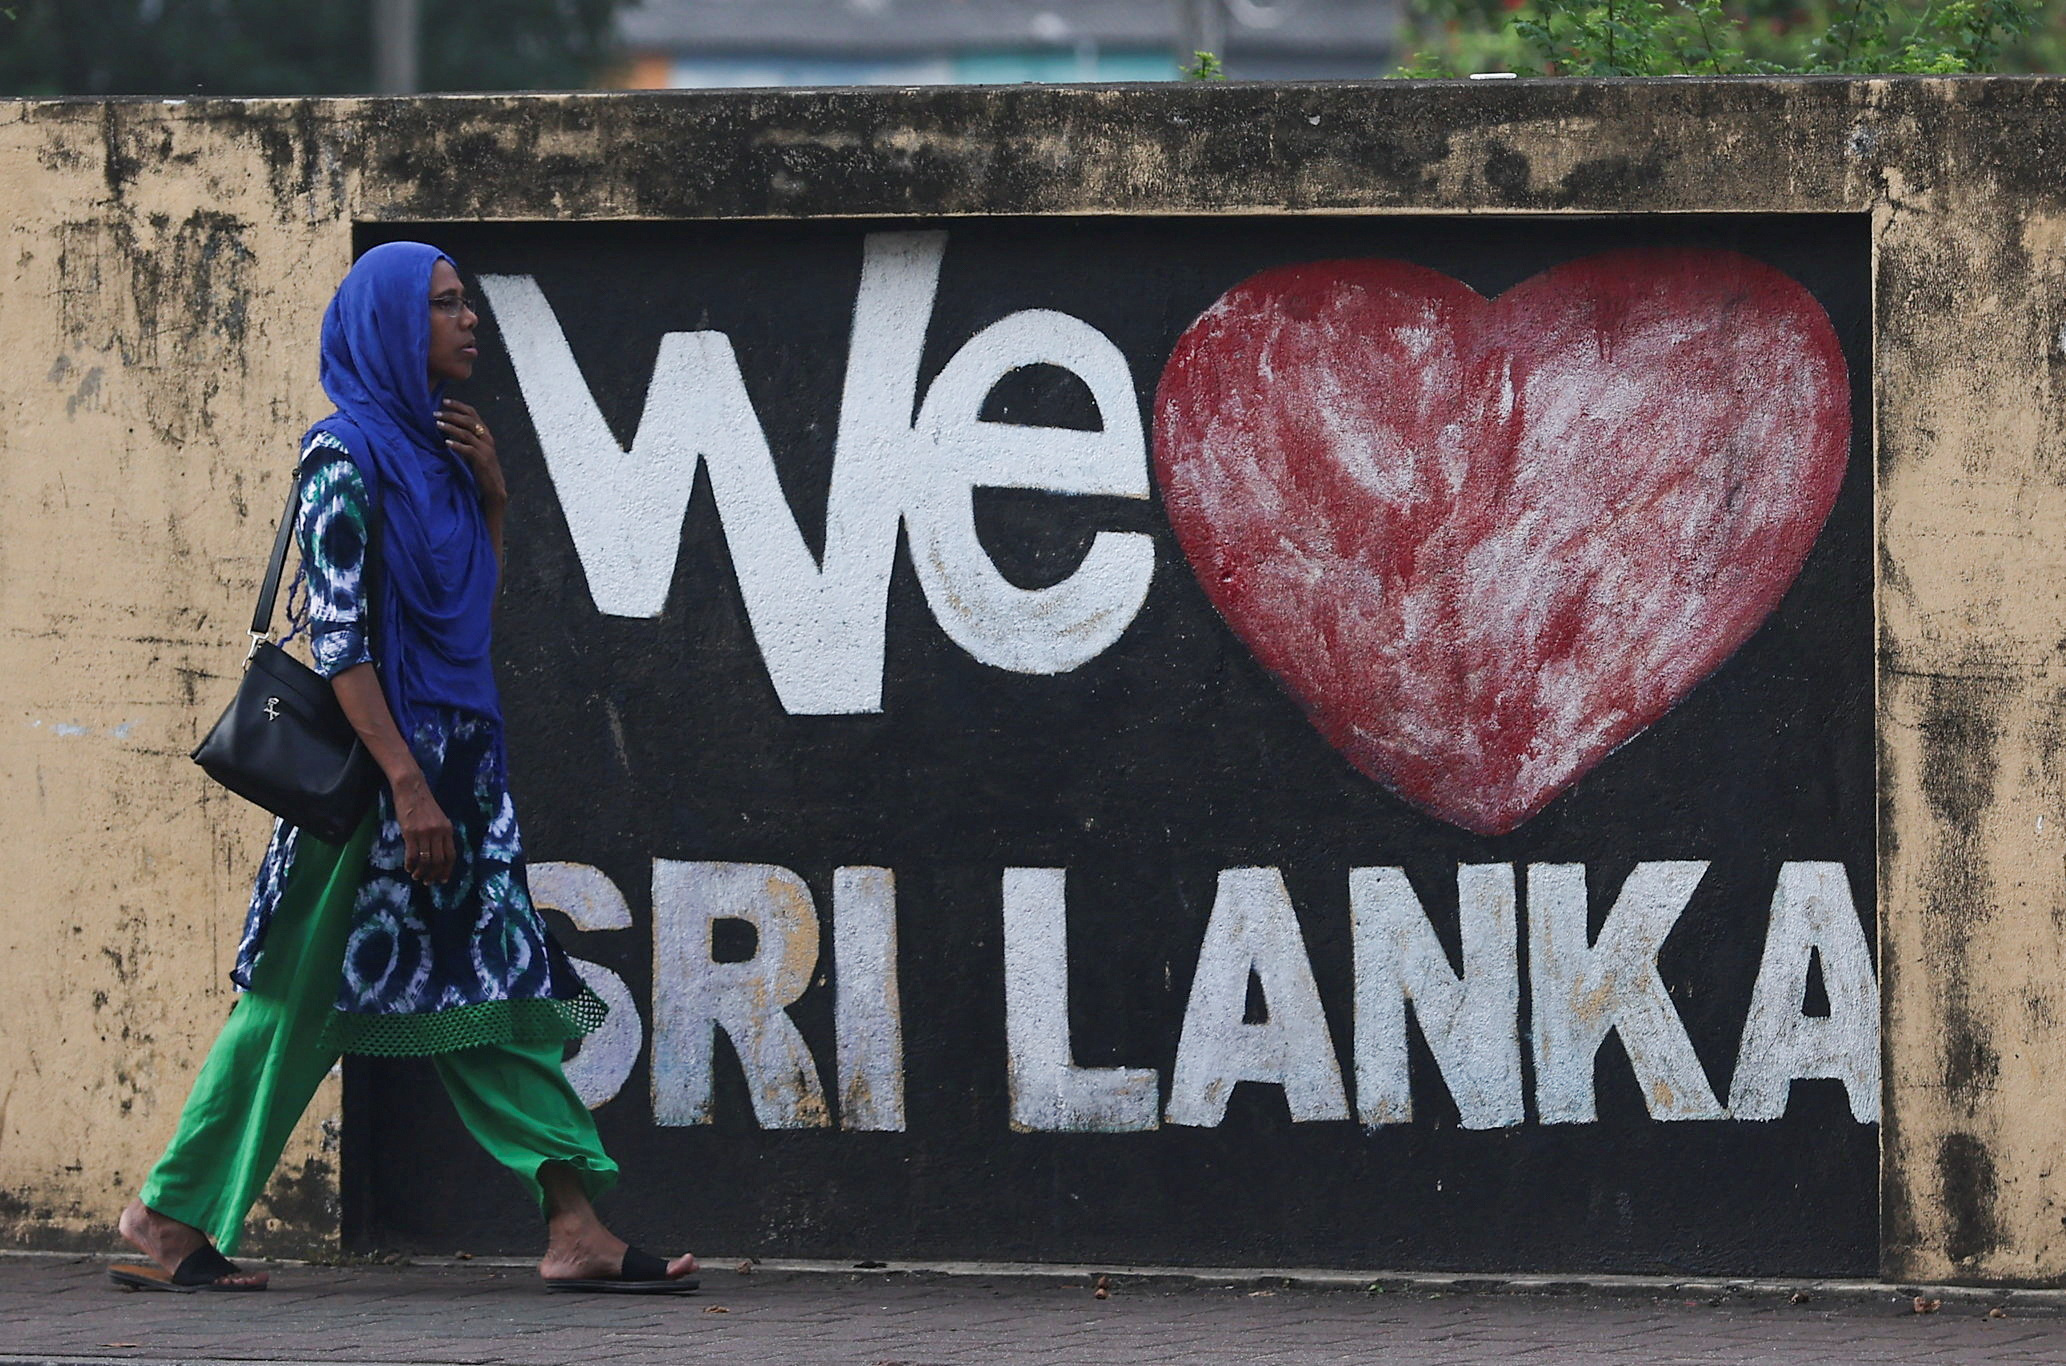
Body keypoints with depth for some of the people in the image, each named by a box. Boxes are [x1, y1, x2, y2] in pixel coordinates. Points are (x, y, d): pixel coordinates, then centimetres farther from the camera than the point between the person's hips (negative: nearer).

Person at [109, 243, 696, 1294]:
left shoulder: (433, 449, 14)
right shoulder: (349, 457, -11)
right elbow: (338, 635, -17)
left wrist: (494, 499, 6)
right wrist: (406, 783, -22)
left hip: (459, 758, 8)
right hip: (382, 754, -8)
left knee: (493, 991, 1)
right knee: (306, 991, -2)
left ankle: (576, 1228, -6)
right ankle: (172, 1215, 8)